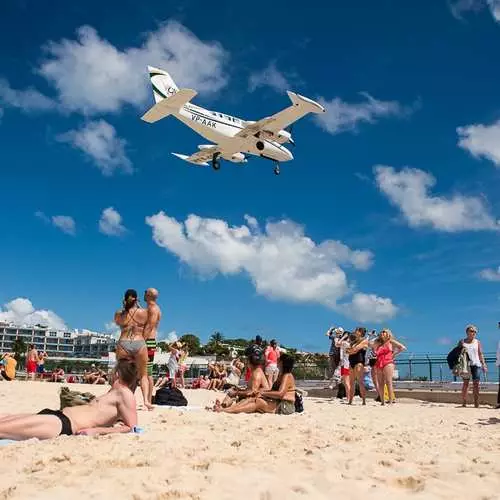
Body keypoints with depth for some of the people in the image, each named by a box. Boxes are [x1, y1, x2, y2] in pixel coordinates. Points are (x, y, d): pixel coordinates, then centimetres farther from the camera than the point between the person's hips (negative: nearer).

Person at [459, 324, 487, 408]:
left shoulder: (477, 342, 11)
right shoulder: (462, 342, 9)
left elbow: (480, 354, 11)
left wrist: (483, 364, 4)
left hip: (476, 364, 1)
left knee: (476, 383, -3)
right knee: (466, 383, -4)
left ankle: (476, 403, 1)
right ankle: (464, 402, -1)